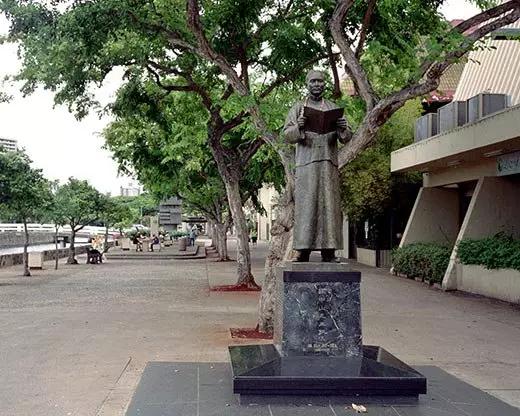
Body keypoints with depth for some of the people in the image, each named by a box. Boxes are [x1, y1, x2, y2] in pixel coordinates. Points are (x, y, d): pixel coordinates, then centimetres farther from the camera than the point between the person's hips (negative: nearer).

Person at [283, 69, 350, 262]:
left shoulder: (334, 108, 17)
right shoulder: (298, 107, 14)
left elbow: (346, 138, 10)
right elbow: (287, 134, 3)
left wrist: (342, 129, -14)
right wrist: (298, 127, -19)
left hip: (329, 163, 2)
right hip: (306, 162, -1)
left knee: (329, 204, -4)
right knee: (305, 205, -8)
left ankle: (328, 250, -3)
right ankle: (303, 249, -7)